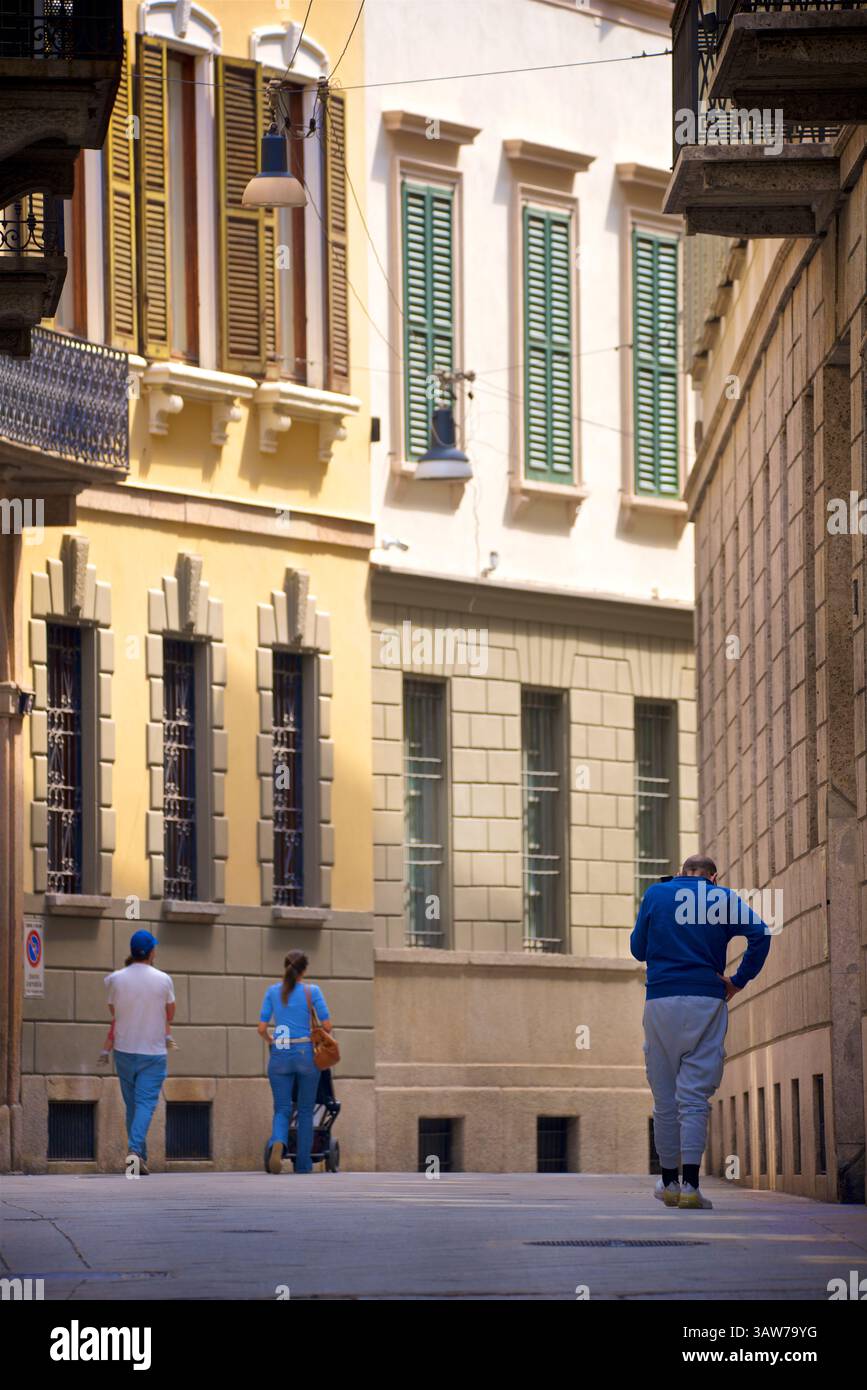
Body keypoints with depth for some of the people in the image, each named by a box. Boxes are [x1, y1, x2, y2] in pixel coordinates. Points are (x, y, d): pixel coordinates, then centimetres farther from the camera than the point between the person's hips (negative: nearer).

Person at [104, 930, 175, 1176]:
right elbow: (170, 1015, 5)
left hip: (124, 1051, 2)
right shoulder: (163, 980, -7)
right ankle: (135, 1150, -25)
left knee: (132, 1104, 13)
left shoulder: (116, 980, -3)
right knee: (145, 1103, -5)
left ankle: (140, 1158, 17)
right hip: (153, 1052, -2)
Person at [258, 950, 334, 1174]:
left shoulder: (273, 991, 4)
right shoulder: (312, 992, -2)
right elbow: (327, 1025, -5)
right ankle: (303, 1163, 12)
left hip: (279, 1056, 1)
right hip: (306, 1054, -1)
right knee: (305, 1111, 12)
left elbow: (262, 1028, 2)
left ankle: (277, 1143, -29)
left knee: (282, 1110, 3)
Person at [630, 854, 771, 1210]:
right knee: (695, 1096, -3)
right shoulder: (723, 898, 6)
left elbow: (638, 949, 14)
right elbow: (759, 933, -8)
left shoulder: (655, 894, 9)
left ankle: (669, 1182, 16)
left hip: (661, 1003, 1)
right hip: (706, 1003, -1)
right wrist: (739, 980, -1)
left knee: (665, 1097, 10)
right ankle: (690, 1186, -13)